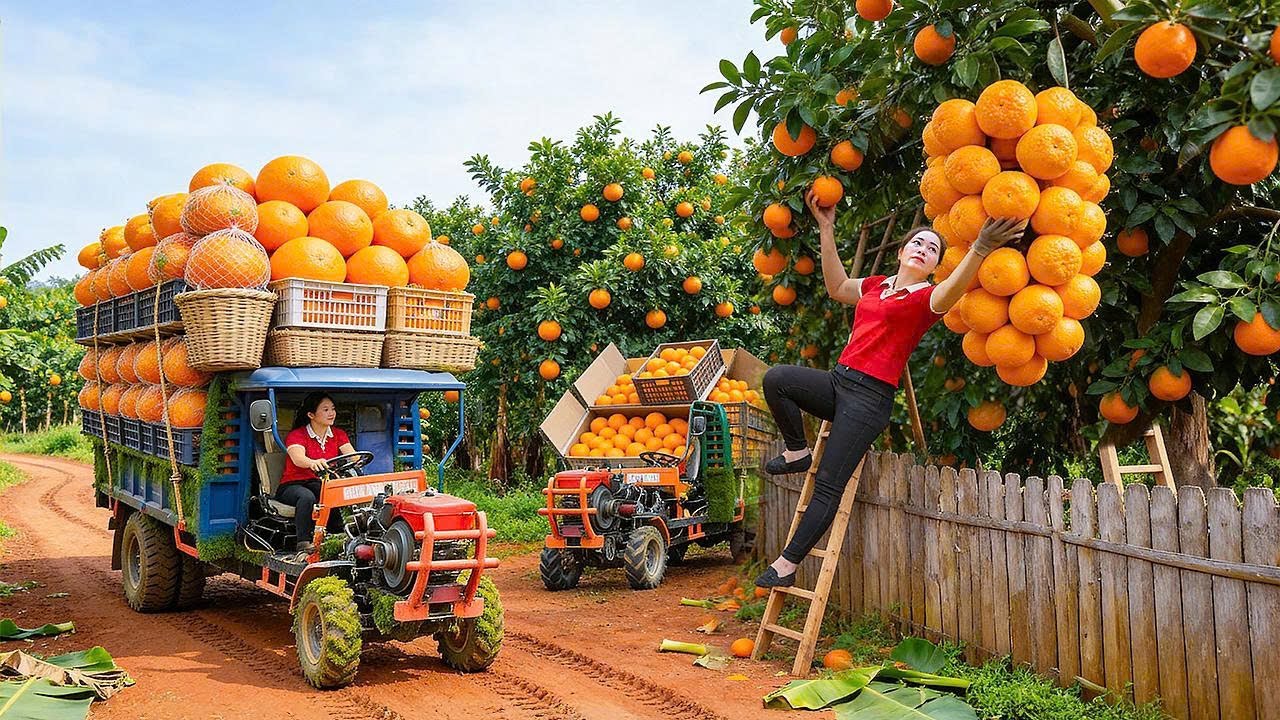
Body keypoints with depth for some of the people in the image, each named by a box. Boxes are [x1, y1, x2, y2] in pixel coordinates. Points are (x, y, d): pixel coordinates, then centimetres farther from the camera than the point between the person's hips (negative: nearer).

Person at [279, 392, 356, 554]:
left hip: (321, 485, 3)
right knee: (307, 497, -38)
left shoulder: (338, 435, 8)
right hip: (292, 485, -3)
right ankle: (304, 544, -36)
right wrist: (313, 463, -53)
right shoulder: (296, 435, -7)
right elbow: (298, 459, -29)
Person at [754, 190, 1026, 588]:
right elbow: (836, 287, 29)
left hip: (871, 397, -6)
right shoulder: (877, 285, 17)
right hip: (838, 380, 6)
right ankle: (798, 452, 1)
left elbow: (951, 292, -26)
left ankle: (787, 564, -1)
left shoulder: (928, 297, -3)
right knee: (775, 378, -19)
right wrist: (826, 230, 24)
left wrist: (981, 248, -45)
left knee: (828, 487, -8)